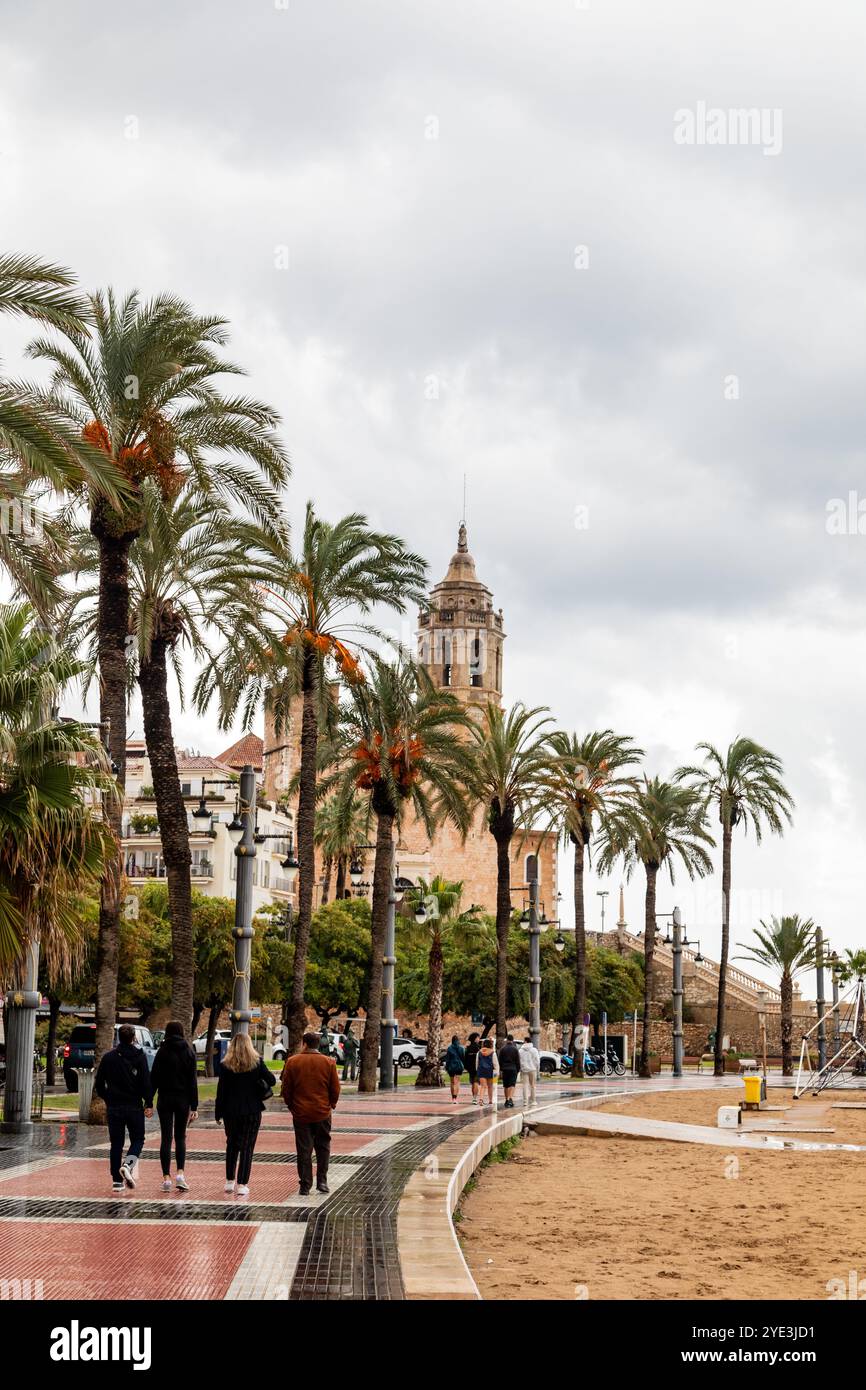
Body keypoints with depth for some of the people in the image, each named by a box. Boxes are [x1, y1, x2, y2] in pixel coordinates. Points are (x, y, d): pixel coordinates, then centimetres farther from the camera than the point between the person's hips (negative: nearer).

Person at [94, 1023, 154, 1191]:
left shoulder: (108, 1057, 3)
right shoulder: (139, 1057, -6)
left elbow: (98, 1084, 6)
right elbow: (146, 1083, -11)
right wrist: (149, 1104, -4)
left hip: (114, 1107, 3)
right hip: (134, 1106, -2)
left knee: (116, 1143, 9)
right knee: (137, 1140, 9)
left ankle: (117, 1180, 6)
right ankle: (128, 1165, -18)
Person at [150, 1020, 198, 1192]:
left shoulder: (162, 1052, -4)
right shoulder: (189, 1052, 0)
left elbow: (154, 1078, -4)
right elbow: (193, 1081, -1)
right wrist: (194, 1106, 1)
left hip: (165, 1099, -1)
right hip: (183, 1099, 1)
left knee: (166, 1138, 3)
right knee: (180, 1137, 13)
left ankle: (166, 1177, -1)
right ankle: (180, 1173, -3)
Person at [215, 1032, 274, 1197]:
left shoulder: (226, 1065, -5)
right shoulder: (256, 1063, -6)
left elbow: (221, 1090, -4)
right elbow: (271, 1080, -7)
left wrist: (218, 1113, 3)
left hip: (231, 1111, 1)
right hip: (252, 1110, -1)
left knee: (232, 1145, 18)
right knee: (247, 1147, 3)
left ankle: (230, 1181, 21)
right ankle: (242, 1184, -2)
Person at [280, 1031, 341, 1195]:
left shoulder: (292, 1062, -5)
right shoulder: (328, 1063, -3)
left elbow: (285, 1089, -1)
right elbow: (335, 1089, 0)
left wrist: (291, 1105, 14)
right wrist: (332, 1104, 18)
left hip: (300, 1113, 0)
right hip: (322, 1113, 0)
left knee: (303, 1150, 5)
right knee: (323, 1147, 15)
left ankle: (305, 1186, 5)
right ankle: (322, 1181, 10)